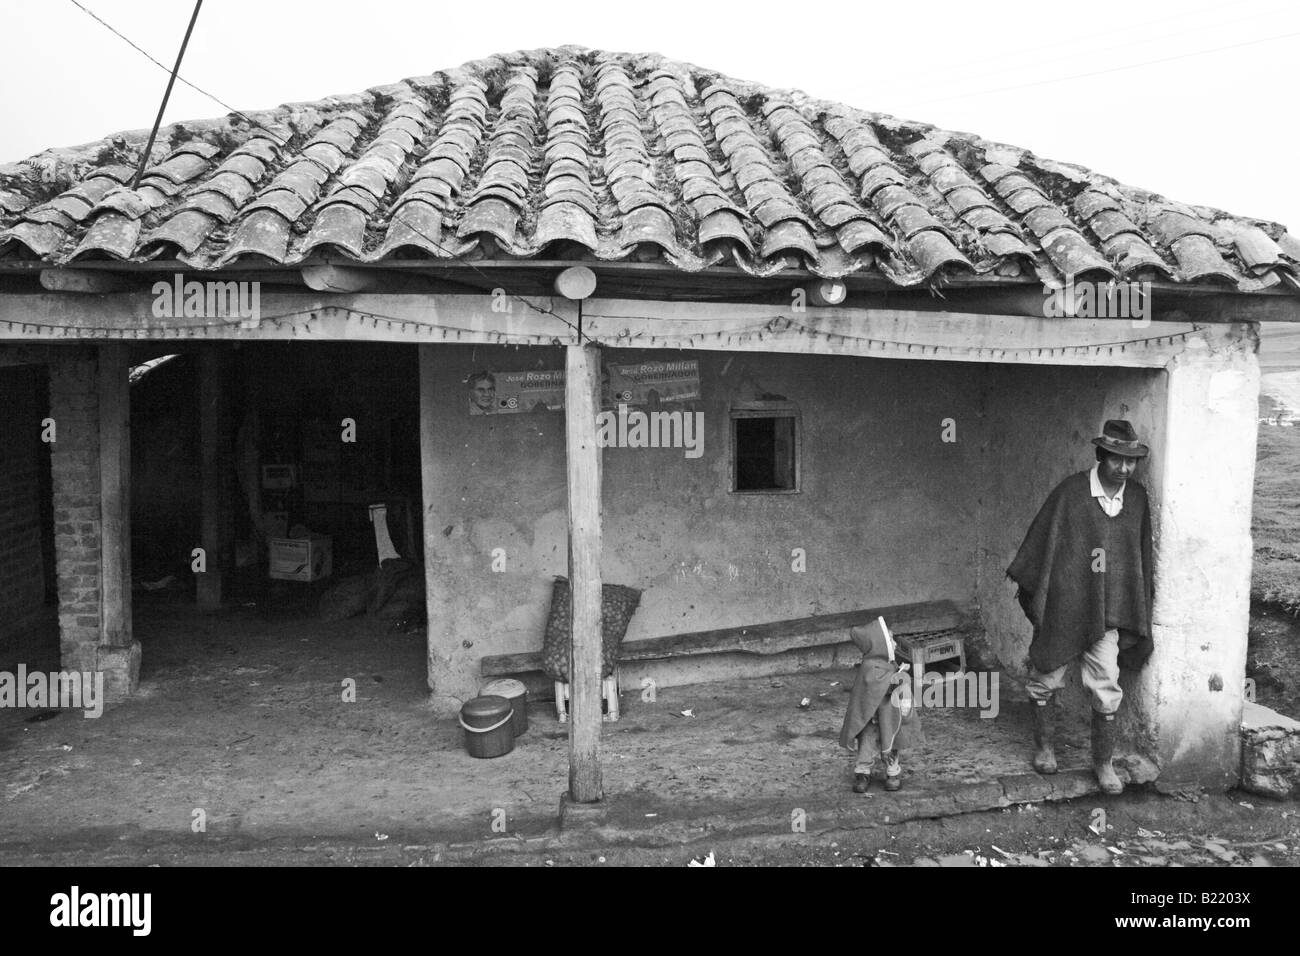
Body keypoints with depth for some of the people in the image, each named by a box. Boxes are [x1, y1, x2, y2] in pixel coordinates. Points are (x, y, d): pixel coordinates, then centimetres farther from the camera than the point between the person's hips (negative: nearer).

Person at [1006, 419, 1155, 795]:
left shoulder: (1137, 498, 1)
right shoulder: (1070, 492, -12)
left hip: (1107, 612, 3)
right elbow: (1042, 541, -5)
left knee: (1106, 689, 4)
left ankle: (1104, 763, 20)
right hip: (1062, 605, -2)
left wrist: (1137, 612, 11)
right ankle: (1044, 745, 32)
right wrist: (1029, 591, -3)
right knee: (1046, 679, 11)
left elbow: (1141, 554, 9)